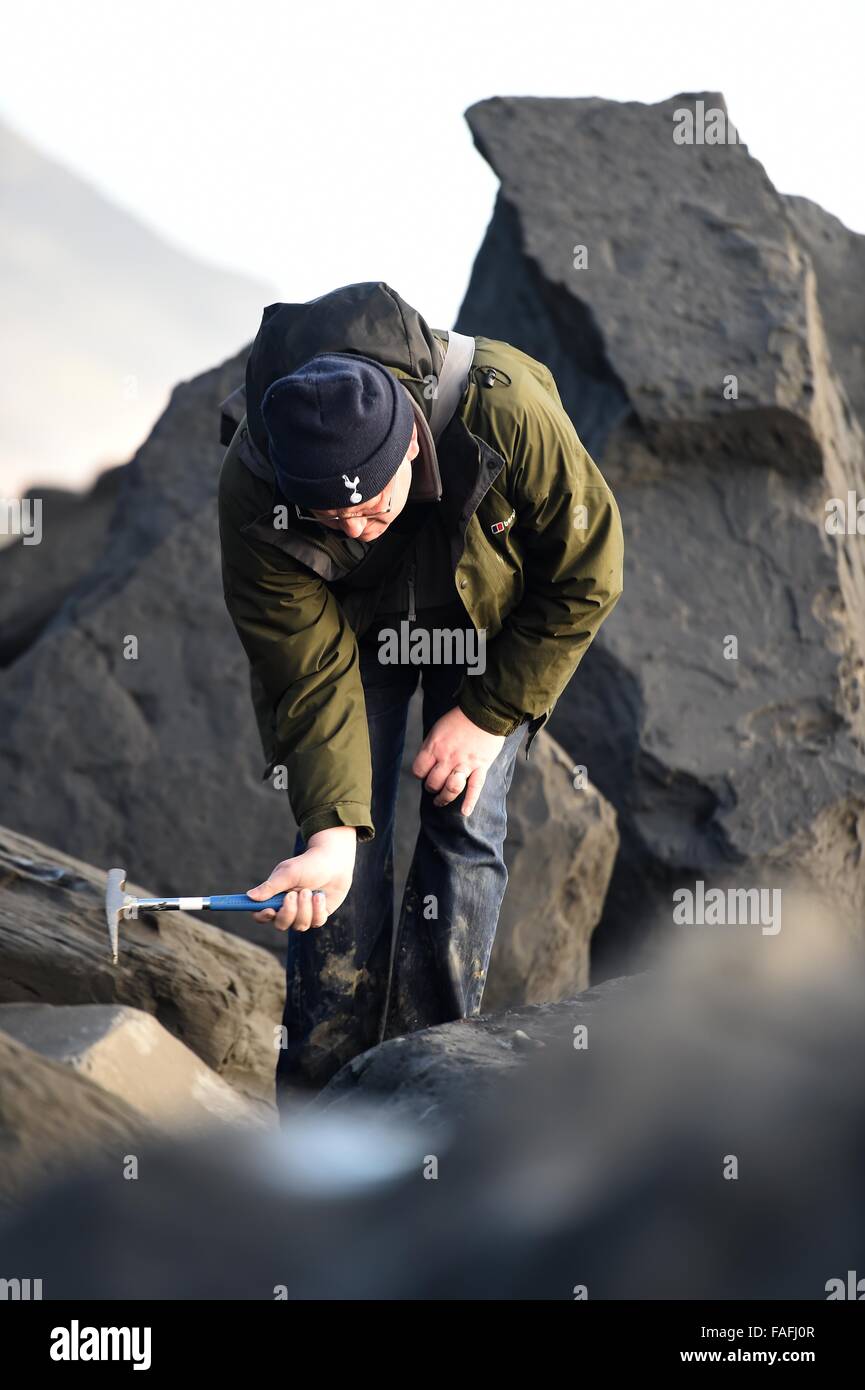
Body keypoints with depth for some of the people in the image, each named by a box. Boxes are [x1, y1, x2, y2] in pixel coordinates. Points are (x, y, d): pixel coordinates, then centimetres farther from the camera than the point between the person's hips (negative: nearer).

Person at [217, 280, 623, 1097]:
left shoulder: (507, 412, -39)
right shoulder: (251, 493, -35)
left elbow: (586, 575, -22)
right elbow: (310, 675, -29)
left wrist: (490, 713, -20)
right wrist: (330, 830, -41)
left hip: (490, 621, 0)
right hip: (342, 626, 0)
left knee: (464, 828, -10)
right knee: (349, 846, -9)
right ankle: (321, 1099, 0)